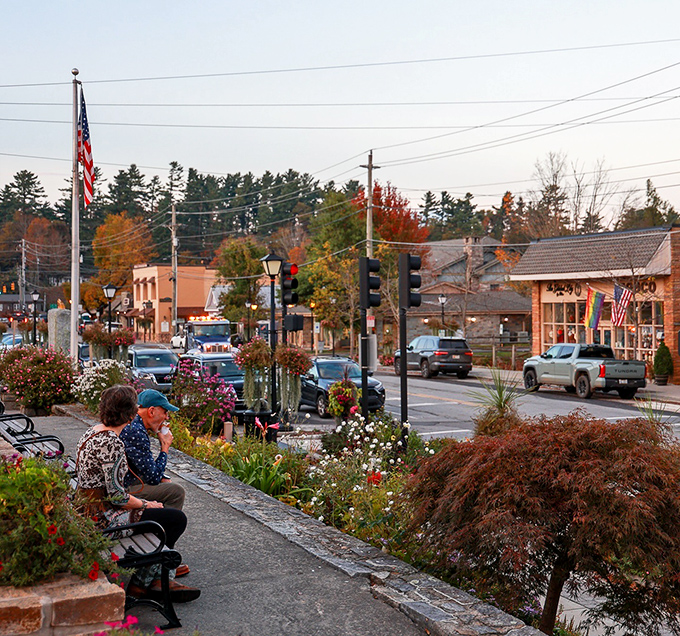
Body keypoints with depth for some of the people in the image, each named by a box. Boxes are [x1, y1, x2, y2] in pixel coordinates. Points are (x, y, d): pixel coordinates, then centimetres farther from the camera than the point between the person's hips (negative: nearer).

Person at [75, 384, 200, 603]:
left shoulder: (94, 432, 7)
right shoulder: (112, 443, -24)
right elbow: (117, 496, -23)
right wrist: (145, 504, -6)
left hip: (90, 509, 10)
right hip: (104, 517, -10)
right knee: (177, 519, -4)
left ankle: (156, 580, 15)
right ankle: (141, 582, 9)